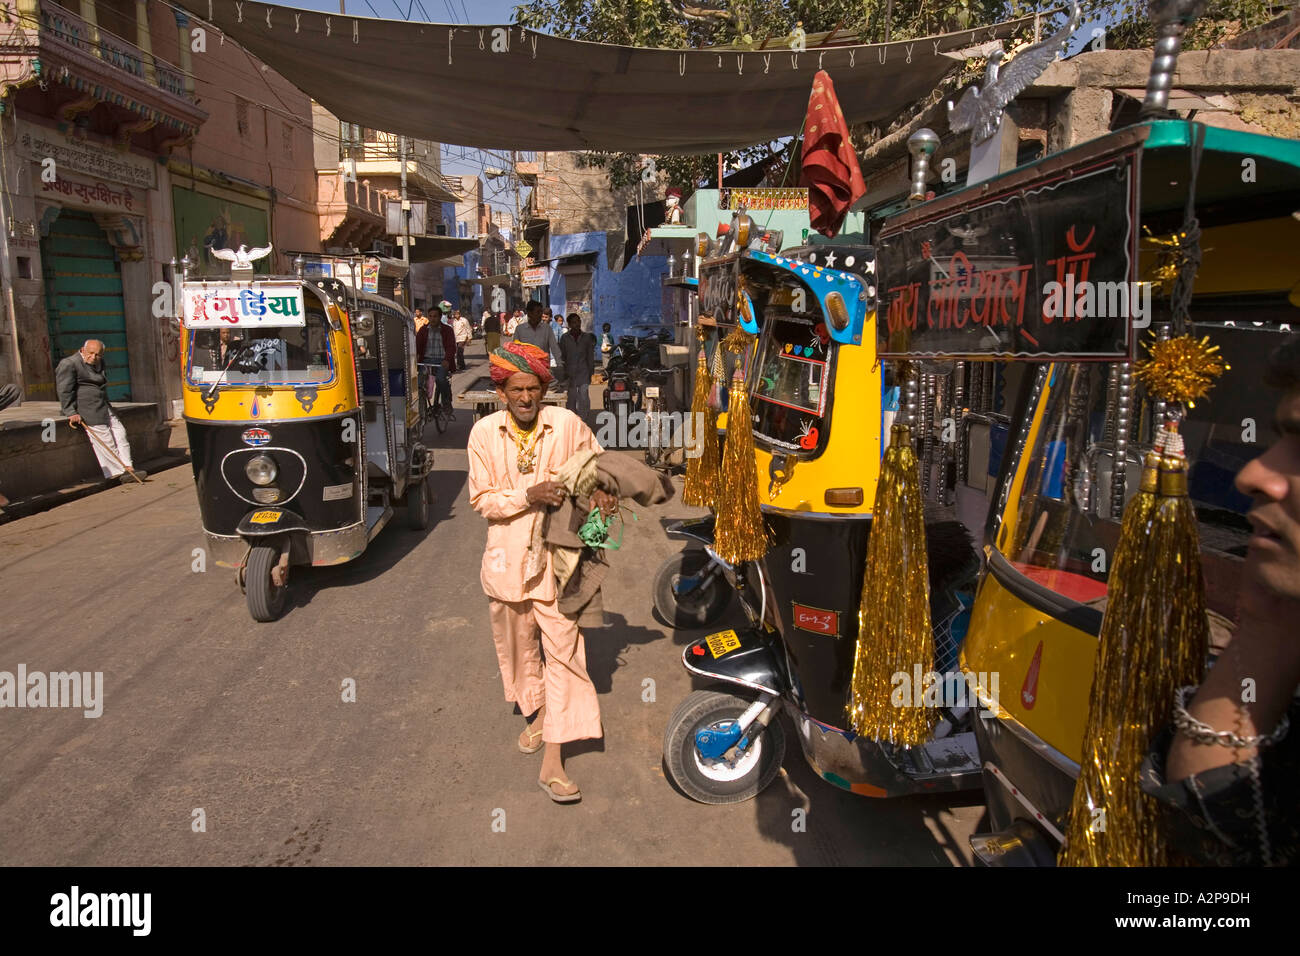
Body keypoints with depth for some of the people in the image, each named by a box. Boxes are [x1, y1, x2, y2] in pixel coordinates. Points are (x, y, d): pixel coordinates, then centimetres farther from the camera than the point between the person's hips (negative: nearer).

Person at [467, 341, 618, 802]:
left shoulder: (566, 424, -6)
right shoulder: (485, 432, -4)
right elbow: (482, 501, -4)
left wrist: (601, 491, -9)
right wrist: (529, 495, -20)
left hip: (556, 555, -1)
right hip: (507, 556, 2)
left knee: (563, 650, -5)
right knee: (519, 644, 18)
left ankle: (552, 760, 3)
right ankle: (536, 713, 45)